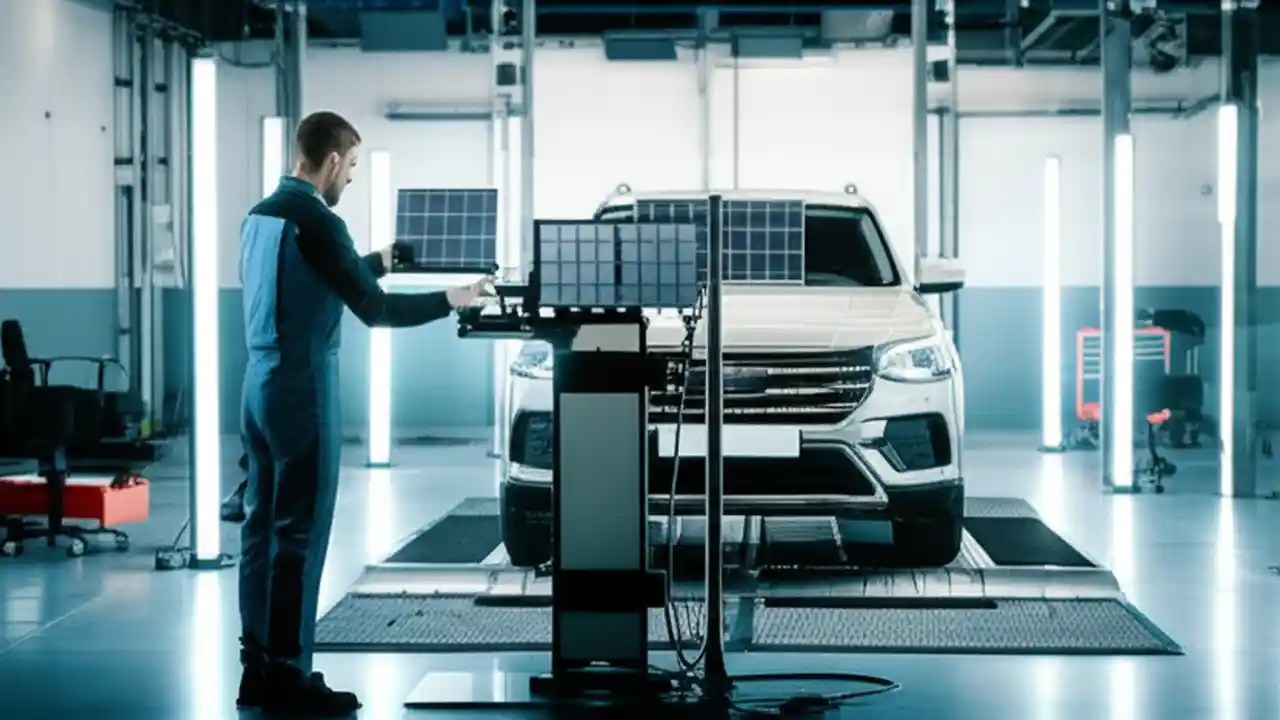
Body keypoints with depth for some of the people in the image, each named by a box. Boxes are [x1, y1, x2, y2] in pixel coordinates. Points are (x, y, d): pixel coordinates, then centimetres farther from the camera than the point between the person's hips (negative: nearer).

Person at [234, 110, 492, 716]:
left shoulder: (259, 216, 12)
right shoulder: (315, 221, -14)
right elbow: (373, 310, -15)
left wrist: (379, 260, 39)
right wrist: (451, 300, -4)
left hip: (260, 384, 9)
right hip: (303, 390, -9)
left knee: (261, 529, 10)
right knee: (299, 536, -4)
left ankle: (257, 668, 14)